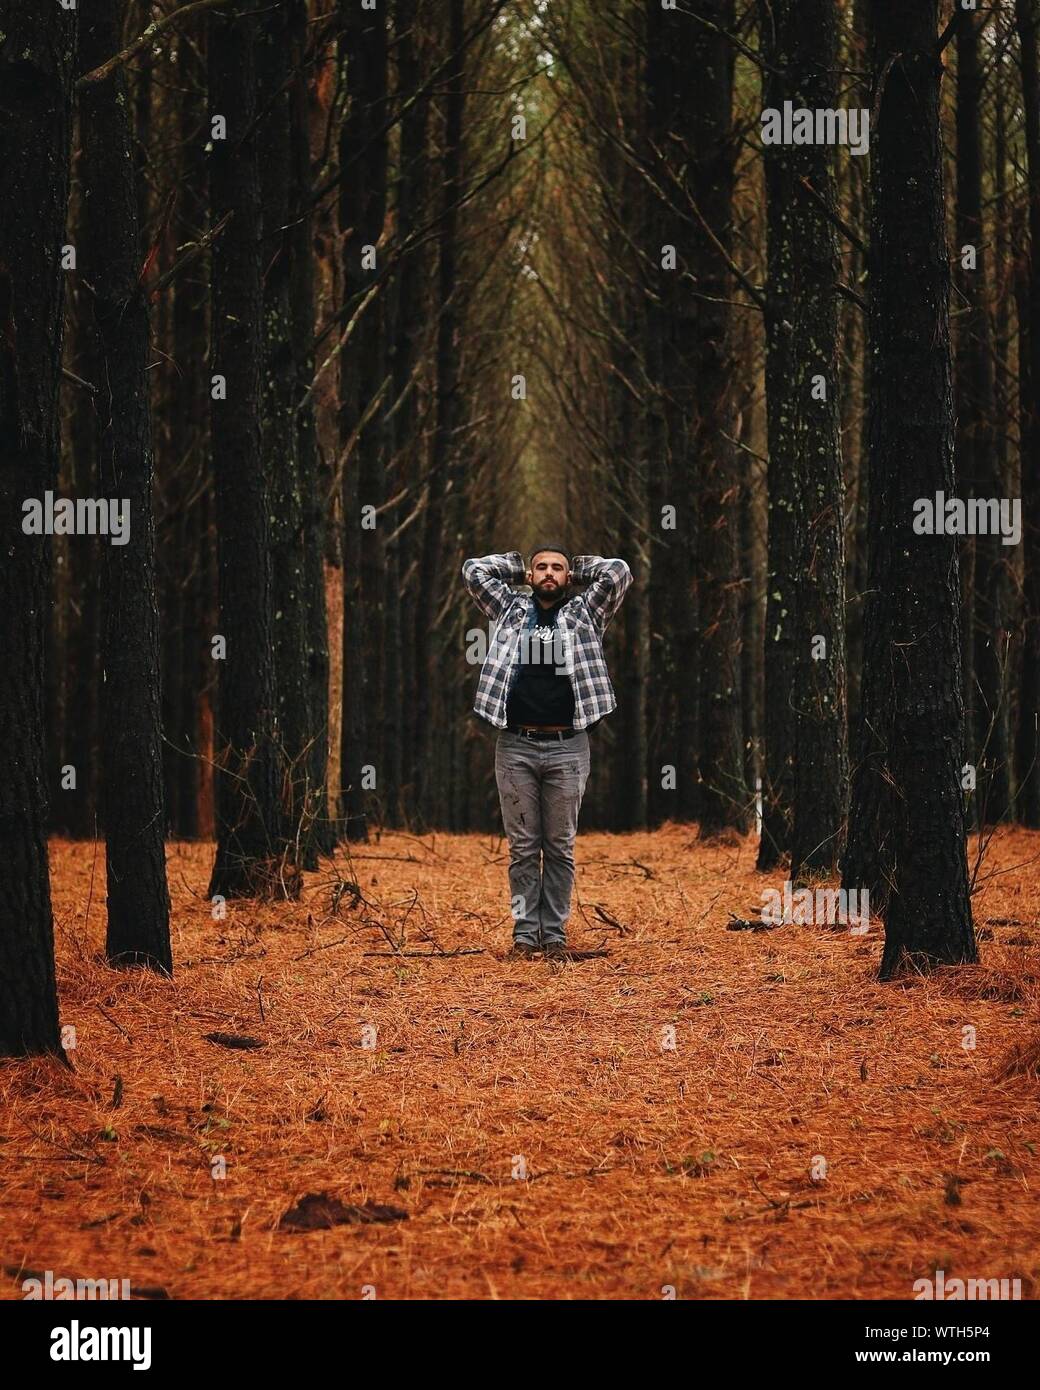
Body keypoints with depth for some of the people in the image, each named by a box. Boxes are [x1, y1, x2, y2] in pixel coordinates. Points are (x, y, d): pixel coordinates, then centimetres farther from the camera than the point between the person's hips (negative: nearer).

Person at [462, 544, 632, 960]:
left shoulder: (584, 613, 11)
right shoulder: (511, 610, 13)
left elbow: (618, 573, 2)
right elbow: (473, 570, 11)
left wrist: (578, 568, 16)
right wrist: (518, 567, 20)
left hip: (566, 747, -1)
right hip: (515, 745, 1)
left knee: (560, 847, 3)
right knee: (522, 846, 3)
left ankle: (555, 934, 7)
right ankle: (525, 933, 7)